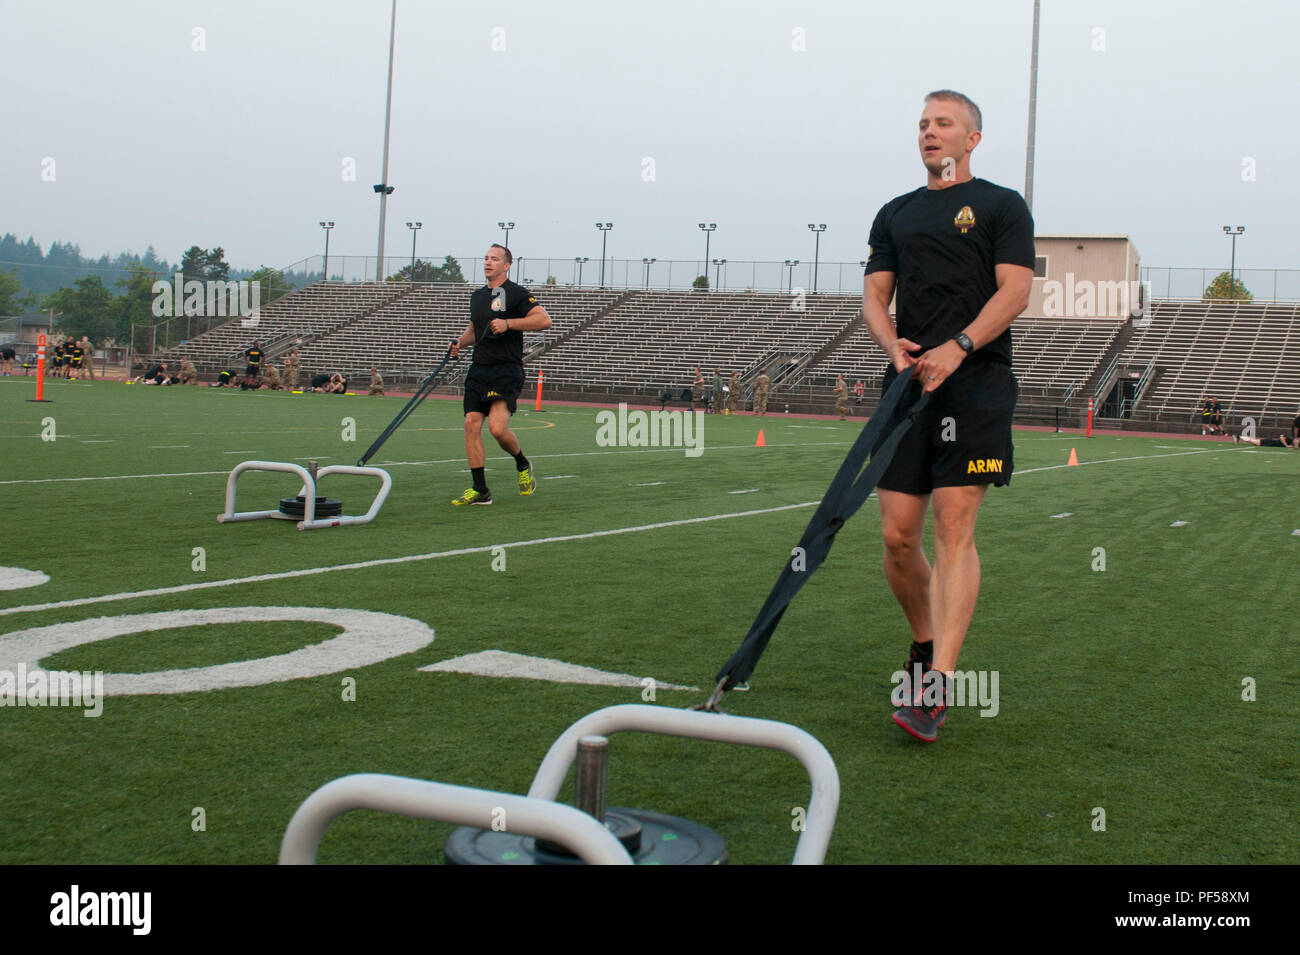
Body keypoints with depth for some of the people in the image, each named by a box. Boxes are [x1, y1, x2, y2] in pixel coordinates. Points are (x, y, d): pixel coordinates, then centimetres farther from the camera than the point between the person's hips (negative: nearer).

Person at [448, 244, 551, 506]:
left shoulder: (516, 293, -4)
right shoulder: (477, 296, 19)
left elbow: (544, 320, -14)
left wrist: (509, 323, -20)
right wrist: (460, 342, 12)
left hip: (507, 371, -7)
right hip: (479, 370, 7)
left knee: (498, 427, -20)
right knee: (471, 423, -4)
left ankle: (523, 464, 11)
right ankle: (480, 490, 2)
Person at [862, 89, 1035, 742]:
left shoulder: (1001, 206, 8)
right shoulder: (895, 215, 21)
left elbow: (1015, 289, -4)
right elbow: (875, 295, 14)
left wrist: (956, 348, -19)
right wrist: (894, 346, -8)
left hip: (974, 386, -4)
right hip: (907, 388, 4)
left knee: (954, 529, -12)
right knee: (897, 535, 0)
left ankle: (939, 683, -13)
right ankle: (926, 645, 25)